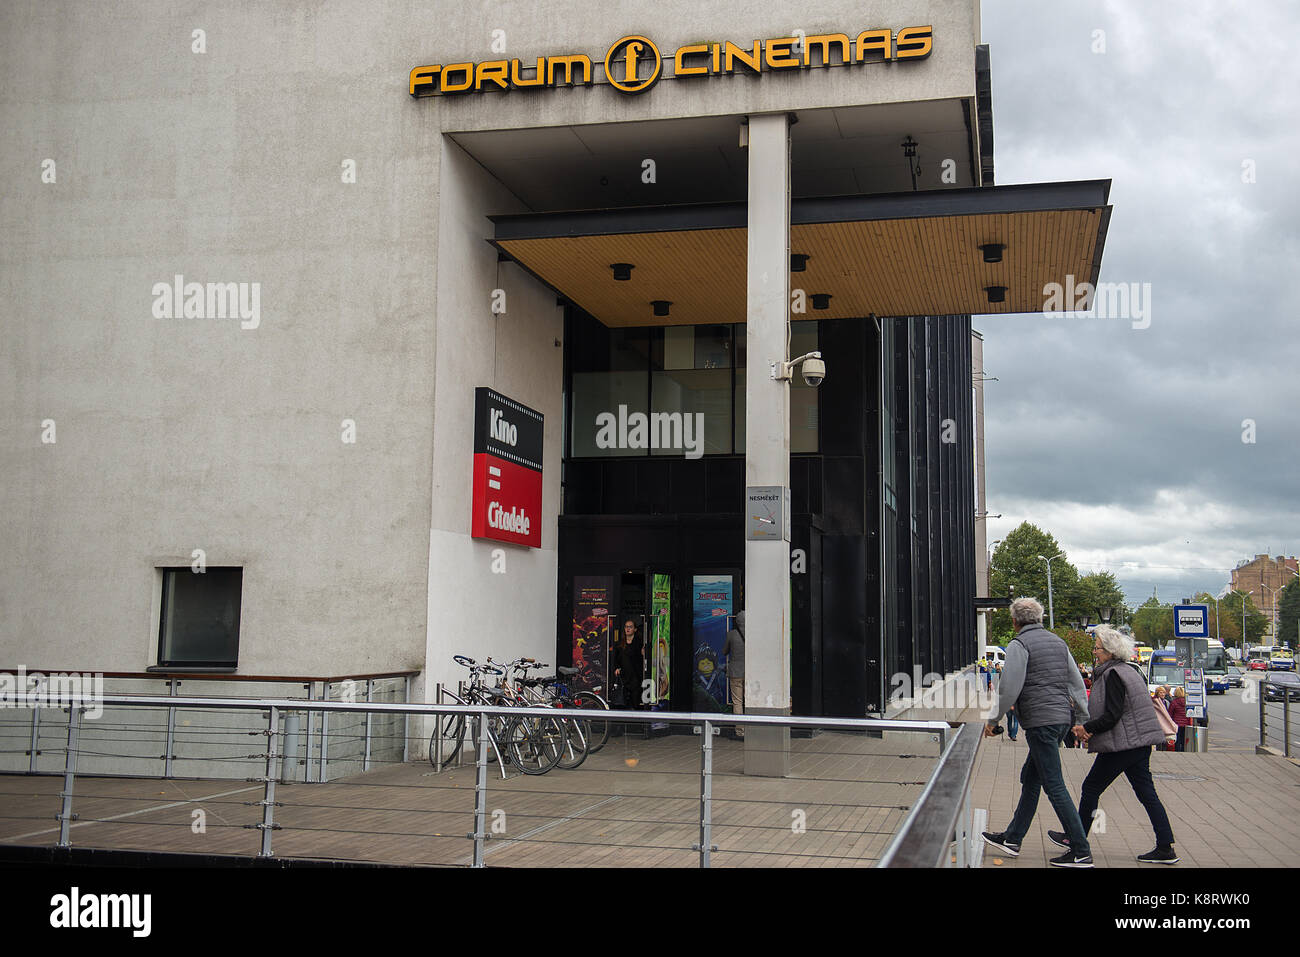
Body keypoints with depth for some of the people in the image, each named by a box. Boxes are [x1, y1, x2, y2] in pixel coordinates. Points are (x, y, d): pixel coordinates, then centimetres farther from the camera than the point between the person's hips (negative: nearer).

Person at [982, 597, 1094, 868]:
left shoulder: (1019, 645, -7)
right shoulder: (1057, 642, 16)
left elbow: (1010, 689, -13)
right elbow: (1077, 683, 16)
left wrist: (993, 720, -2)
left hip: (1040, 721, -9)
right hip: (1063, 718, 9)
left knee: (1054, 786, -5)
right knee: (1030, 778, 16)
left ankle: (1081, 852, -5)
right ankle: (1012, 839, 24)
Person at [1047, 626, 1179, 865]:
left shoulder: (1113, 675, -15)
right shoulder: (1131, 670, 15)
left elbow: (1112, 715, -21)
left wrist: (1087, 728, -8)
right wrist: (1089, 728, 10)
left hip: (1123, 745, -9)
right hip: (1140, 743, 9)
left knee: (1091, 789, 3)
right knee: (1147, 793, 8)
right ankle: (1166, 848, 4)